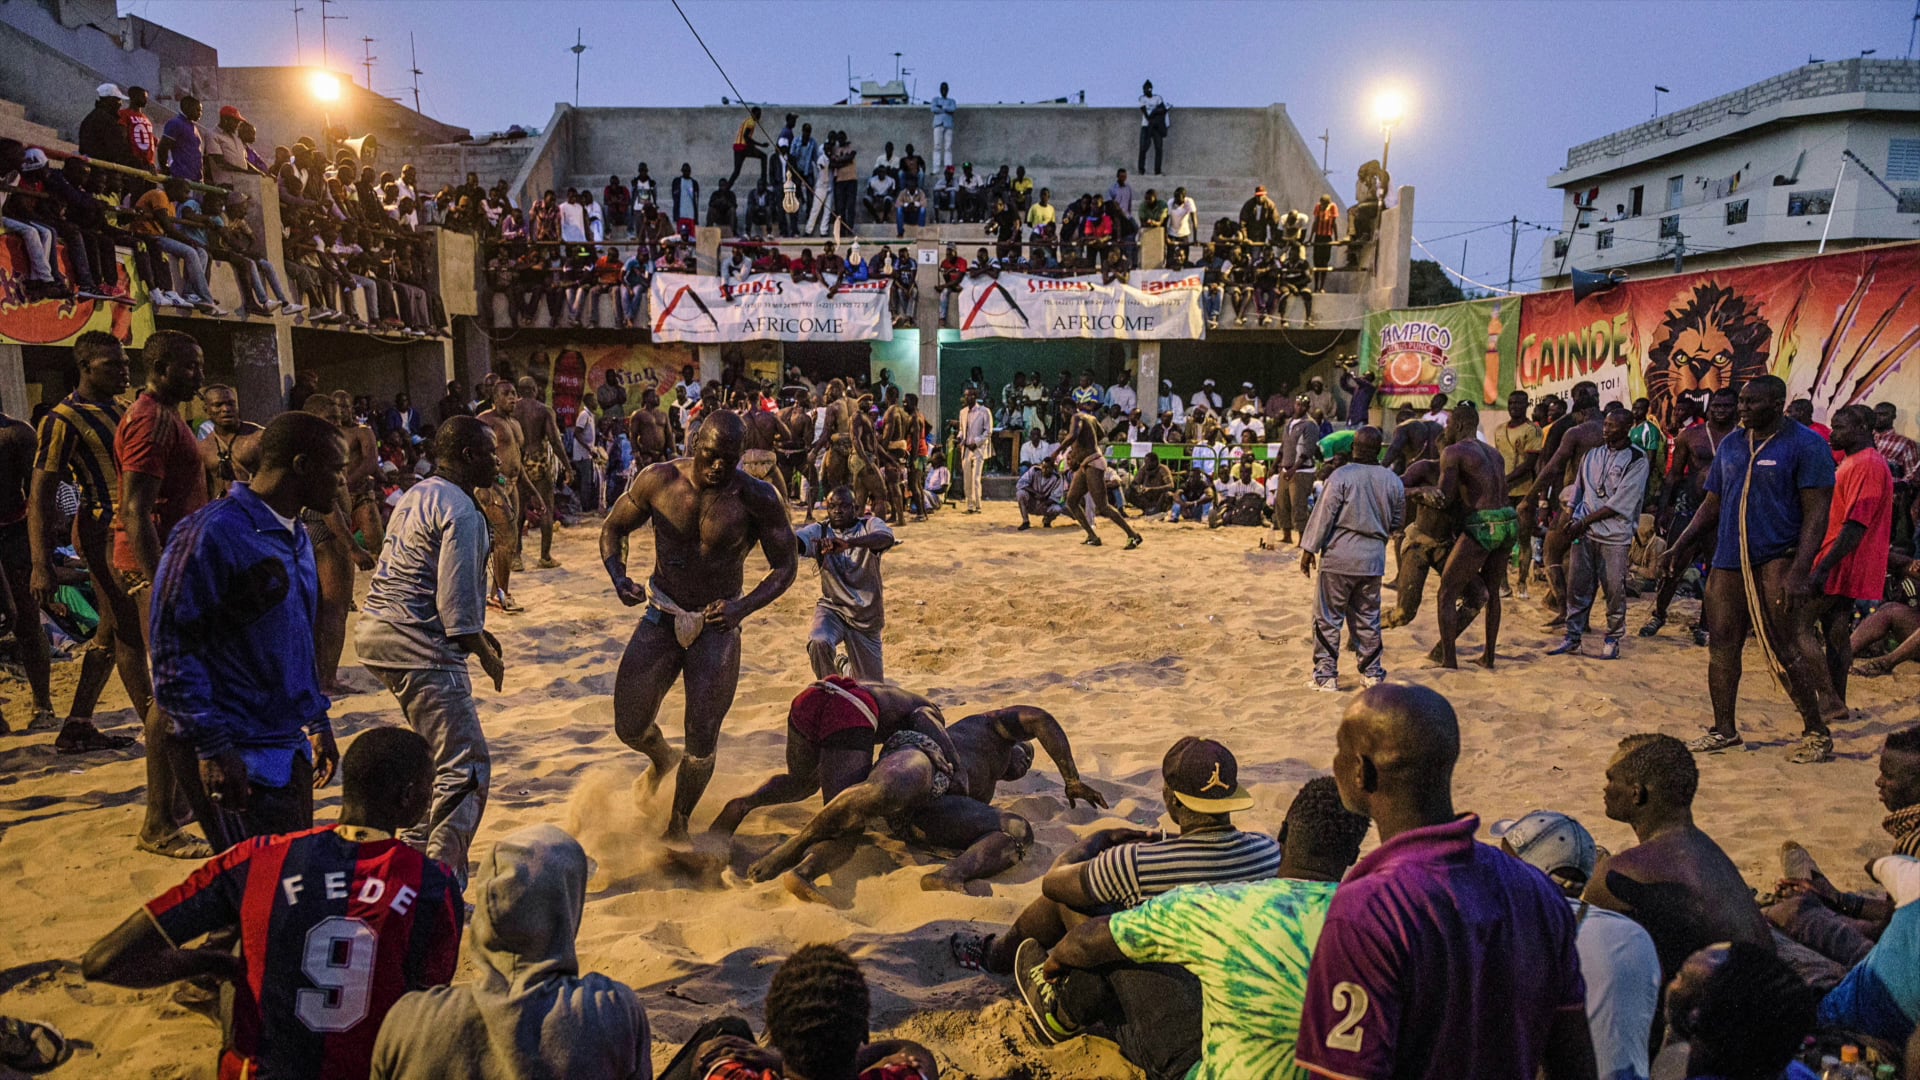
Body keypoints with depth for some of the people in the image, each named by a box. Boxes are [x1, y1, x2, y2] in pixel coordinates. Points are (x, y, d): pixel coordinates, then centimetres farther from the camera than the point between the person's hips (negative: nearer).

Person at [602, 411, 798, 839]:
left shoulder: (758, 499, -14)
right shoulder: (658, 480, -9)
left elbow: (785, 565, -5)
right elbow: (613, 528, 5)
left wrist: (743, 606, -22)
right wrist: (619, 580, -14)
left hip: (717, 627, -2)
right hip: (661, 617, 2)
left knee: (702, 743, -2)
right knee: (630, 728, 3)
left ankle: (678, 824, 25)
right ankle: (663, 759, 42)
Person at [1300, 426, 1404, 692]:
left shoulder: (1341, 476, -10)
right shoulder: (1393, 480, 4)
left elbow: (1323, 515, -10)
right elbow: (1397, 522, 13)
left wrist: (1309, 549, -4)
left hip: (1339, 557, -4)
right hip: (1373, 558, 5)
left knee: (1327, 618, 3)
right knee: (1368, 618, 15)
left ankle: (1326, 675, 3)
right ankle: (1372, 672, 21)